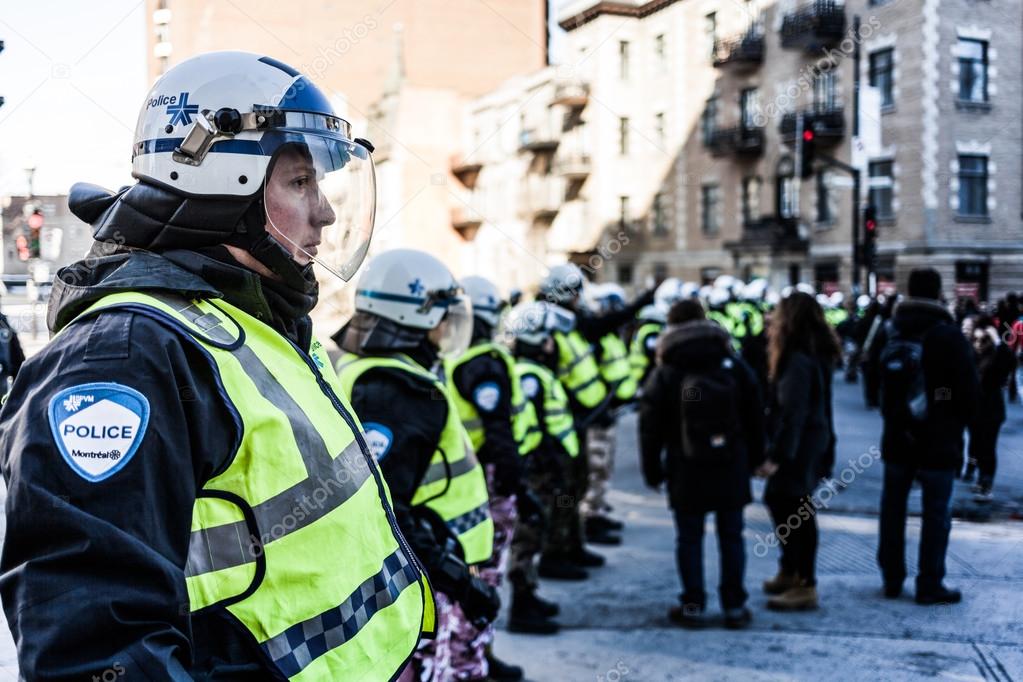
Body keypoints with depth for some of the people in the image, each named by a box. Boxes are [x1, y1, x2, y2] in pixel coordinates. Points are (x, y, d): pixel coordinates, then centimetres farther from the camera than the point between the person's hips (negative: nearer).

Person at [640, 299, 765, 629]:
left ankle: (693, 607, 11)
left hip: (686, 472, -2)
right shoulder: (735, 367, 2)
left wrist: (652, 470, 7)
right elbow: (756, 419, 8)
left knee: (690, 539, 7)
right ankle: (734, 607, 15)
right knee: (731, 536, 10)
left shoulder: (663, 375, -4)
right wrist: (754, 460, 17)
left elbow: (650, 428, -2)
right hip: (732, 470, 2)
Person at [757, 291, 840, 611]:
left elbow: (793, 413, -24)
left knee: (796, 512, -2)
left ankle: (805, 586, 6)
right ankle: (790, 572, 31)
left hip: (799, 448, -10)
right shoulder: (817, 355, 9)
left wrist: (778, 456, -23)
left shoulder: (799, 360, -21)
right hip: (814, 442, 10)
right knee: (778, 500, 19)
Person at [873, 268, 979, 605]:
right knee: (936, 514, 3)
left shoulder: (888, 331, 3)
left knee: (893, 508, 14)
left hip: (896, 438, 5)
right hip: (938, 442, -5)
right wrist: (957, 424, 5)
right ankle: (930, 585, 5)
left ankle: (892, 579, 22)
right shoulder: (948, 335, -13)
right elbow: (969, 390, -10)